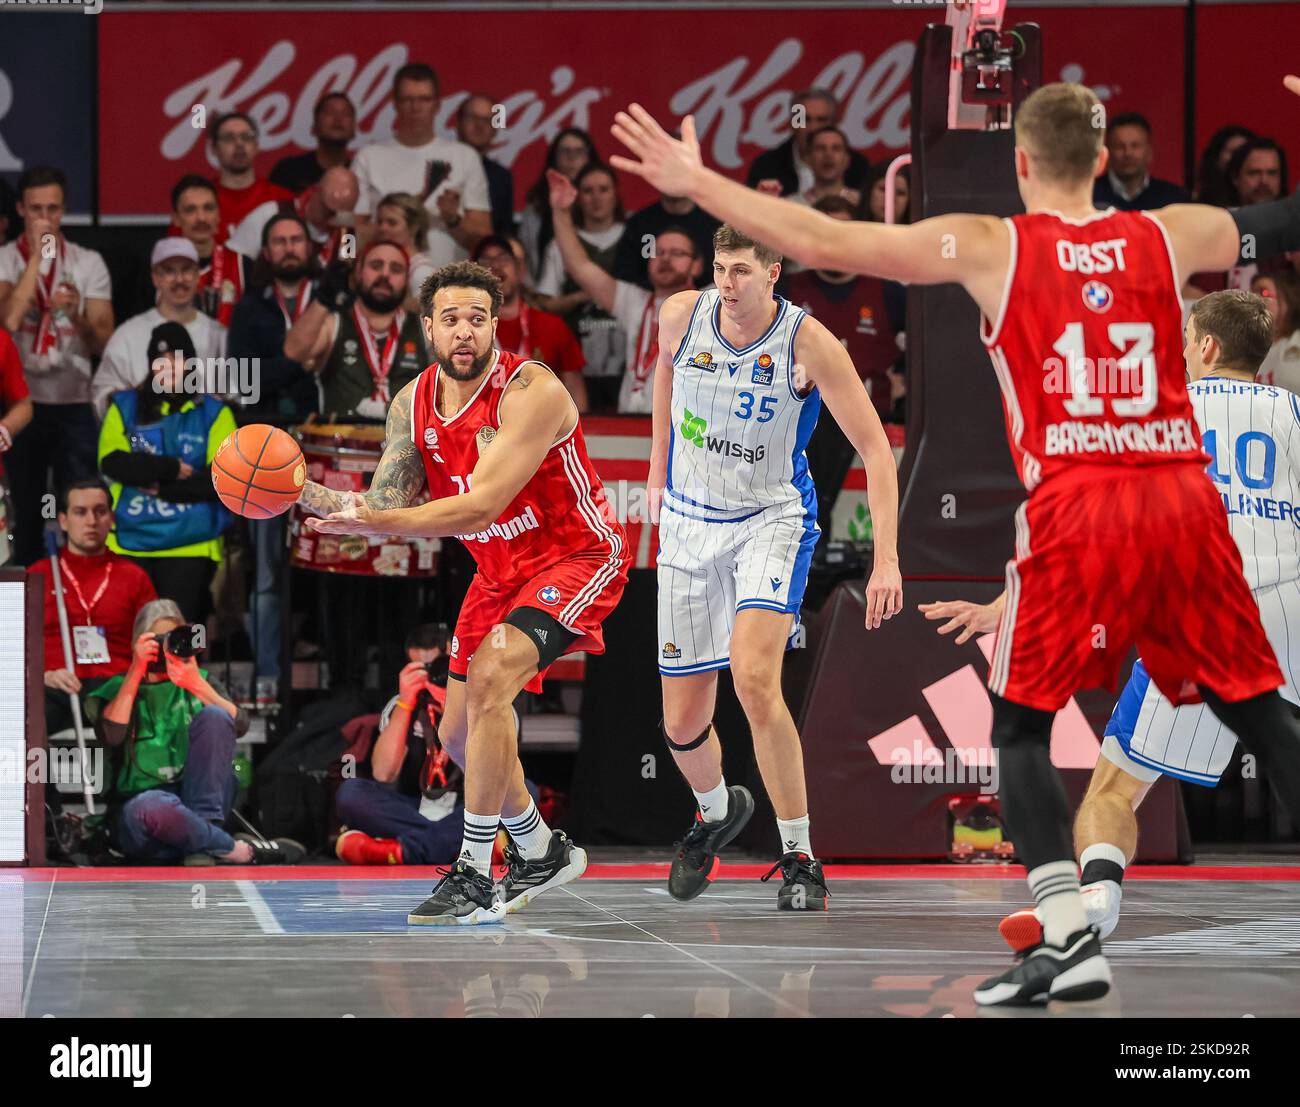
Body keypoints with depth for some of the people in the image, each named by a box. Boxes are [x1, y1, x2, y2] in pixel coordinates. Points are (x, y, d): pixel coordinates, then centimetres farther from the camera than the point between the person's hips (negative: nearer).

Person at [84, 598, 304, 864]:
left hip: (202, 801, 3)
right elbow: (111, 736, -13)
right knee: (153, 807, -41)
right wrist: (135, 672, -14)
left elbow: (240, 726, -5)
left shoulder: (199, 680, 17)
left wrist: (198, 686, -19)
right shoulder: (118, 689, 11)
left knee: (213, 716, -19)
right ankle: (240, 851, -25)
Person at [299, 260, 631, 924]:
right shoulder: (413, 404, -5)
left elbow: (478, 507, -34)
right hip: (500, 571, 8)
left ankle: (475, 876, -24)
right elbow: (386, 508, -3)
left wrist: (377, 519, -41)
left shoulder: (531, 391, -27)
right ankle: (542, 854, 36)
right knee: (459, 735, 11)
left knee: (489, 677, -29)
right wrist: (306, 494, -19)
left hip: (578, 557, -8)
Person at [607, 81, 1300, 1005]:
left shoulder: (991, 247, 3)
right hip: (1185, 501, 3)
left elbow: (826, 244, 1)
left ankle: (1071, 936, -6)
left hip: (1074, 511, -3)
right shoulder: (1171, 236, 11)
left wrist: (695, 182, 8)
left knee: (1021, 727, 9)